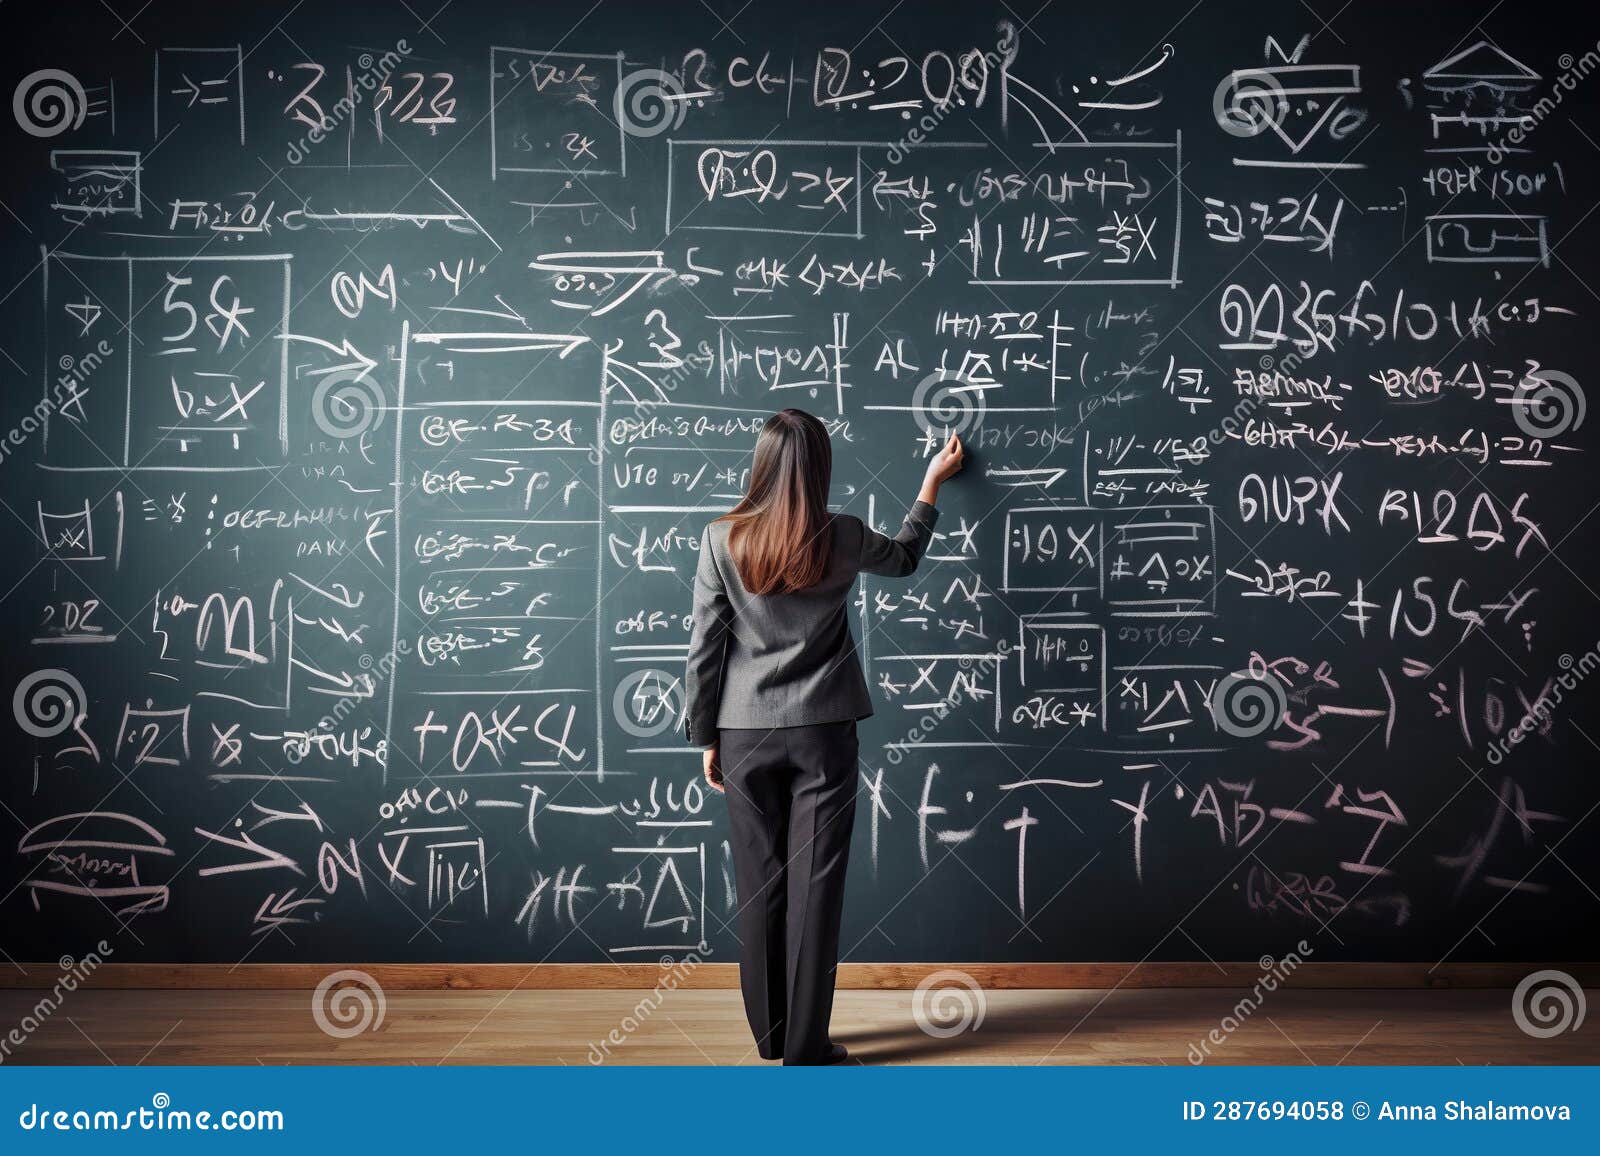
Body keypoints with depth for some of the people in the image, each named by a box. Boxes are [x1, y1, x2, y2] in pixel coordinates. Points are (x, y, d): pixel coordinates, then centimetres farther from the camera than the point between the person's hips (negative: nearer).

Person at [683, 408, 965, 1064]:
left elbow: (704, 649, -3)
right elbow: (904, 558, 17)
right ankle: (805, 1047, 8)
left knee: (760, 885, 10)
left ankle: (769, 1034, 22)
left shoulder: (721, 540, -6)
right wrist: (933, 482, 30)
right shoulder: (841, 539, -5)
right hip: (822, 736, -1)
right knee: (814, 887, 3)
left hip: (746, 737, 1)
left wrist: (706, 739, 7)